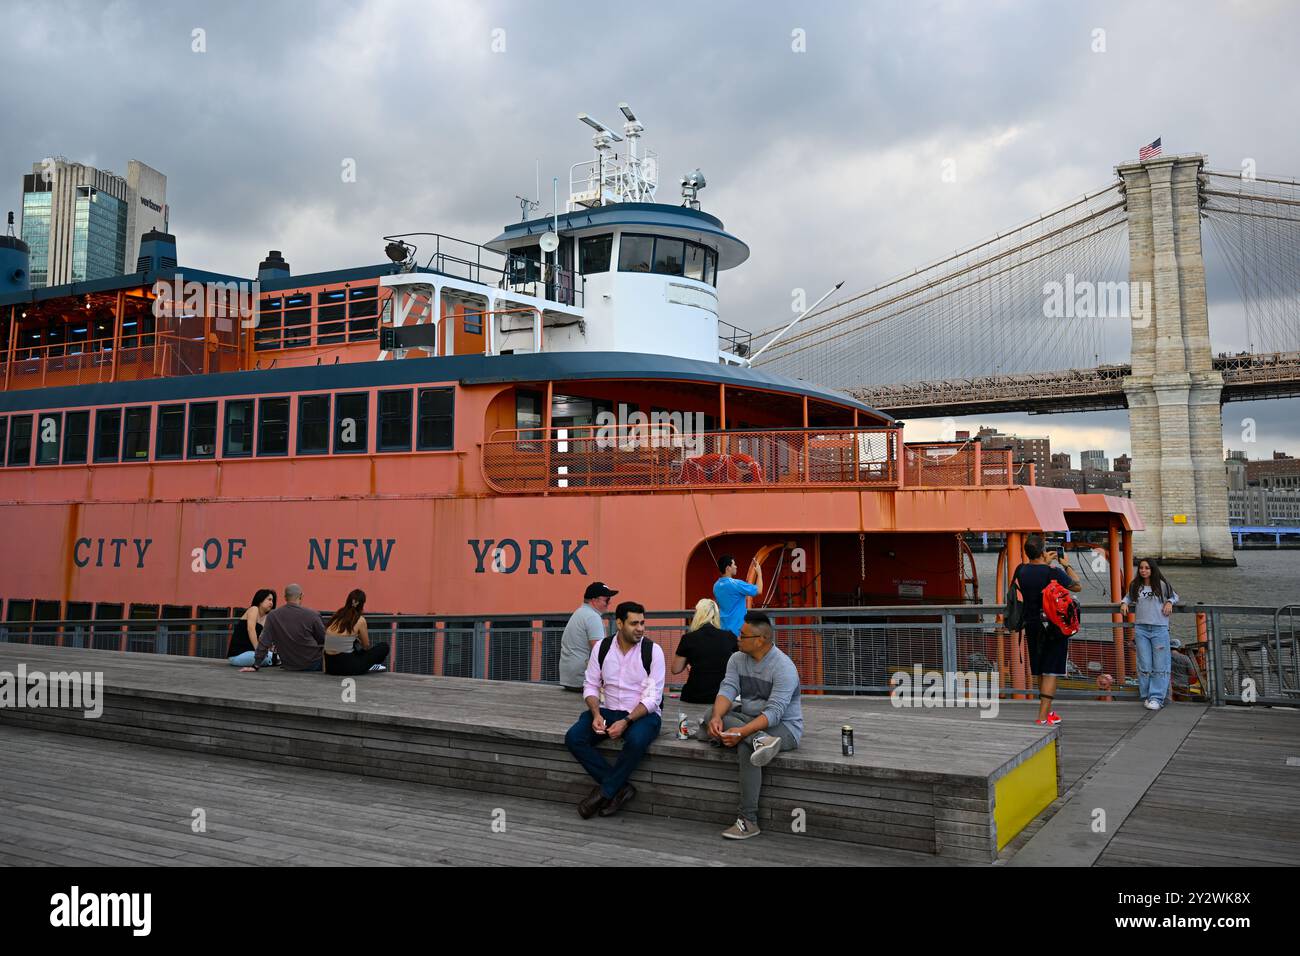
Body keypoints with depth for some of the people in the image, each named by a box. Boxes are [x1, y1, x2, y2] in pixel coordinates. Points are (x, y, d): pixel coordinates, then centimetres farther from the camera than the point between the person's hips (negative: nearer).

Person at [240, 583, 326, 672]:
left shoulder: (272, 616, -5)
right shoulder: (312, 615, -13)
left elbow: (264, 643, -4)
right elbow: (323, 639, -3)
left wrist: (255, 665, 3)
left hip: (289, 666, 3)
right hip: (312, 664, -3)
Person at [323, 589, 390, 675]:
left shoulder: (336, 616, 8)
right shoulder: (360, 620, -7)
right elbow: (366, 647, 8)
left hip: (329, 666, 6)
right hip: (347, 666, -6)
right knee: (384, 647, 11)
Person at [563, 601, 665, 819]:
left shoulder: (653, 650, -10)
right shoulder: (602, 648, 1)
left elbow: (652, 696, -13)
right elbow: (591, 685, 5)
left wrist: (626, 721, -25)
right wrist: (596, 714, -15)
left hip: (643, 714, -4)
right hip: (609, 711, 4)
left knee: (636, 741, -37)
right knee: (573, 737, -20)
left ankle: (604, 792, -15)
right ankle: (620, 788, -14)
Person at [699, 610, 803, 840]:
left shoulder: (784, 667, -20)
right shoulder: (737, 659, 3)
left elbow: (774, 712, -28)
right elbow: (727, 689, -11)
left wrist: (743, 732, -39)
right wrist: (717, 717, -32)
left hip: (784, 726, -7)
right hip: (747, 719, 7)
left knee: (746, 746, -35)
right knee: (710, 717, -20)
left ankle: (749, 821, -30)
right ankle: (760, 741, -38)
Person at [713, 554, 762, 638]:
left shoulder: (716, 585, 5)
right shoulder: (735, 584, -18)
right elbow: (758, 590, -10)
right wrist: (759, 573, 4)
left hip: (723, 627, 7)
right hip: (736, 628, -7)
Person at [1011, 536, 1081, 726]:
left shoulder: (1021, 571, -2)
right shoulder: (1054, 573, -17)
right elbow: (1077, 587, 1)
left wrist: (1045, 563, 28)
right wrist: (1067, 565, 12)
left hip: (1032, 627, 5)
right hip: (1054, 627, -5)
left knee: (1040, 673, 17)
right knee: (1051, 673, -2)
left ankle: (1048, 711, 31)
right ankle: (1043, 718, -8)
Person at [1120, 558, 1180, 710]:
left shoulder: (1161, 585, 3)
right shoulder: (1135, 586, 10)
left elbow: (1174, 596, 17)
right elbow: (1128, 597, 26)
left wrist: (1169, 602, -3)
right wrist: (1124, 603, 6)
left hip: (1159, 629, -2)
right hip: (1141, 629, 2)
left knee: (1159, 666, -3)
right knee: (1144, 666, 3)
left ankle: (1156, 698, 0)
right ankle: (1147, 696, 10)